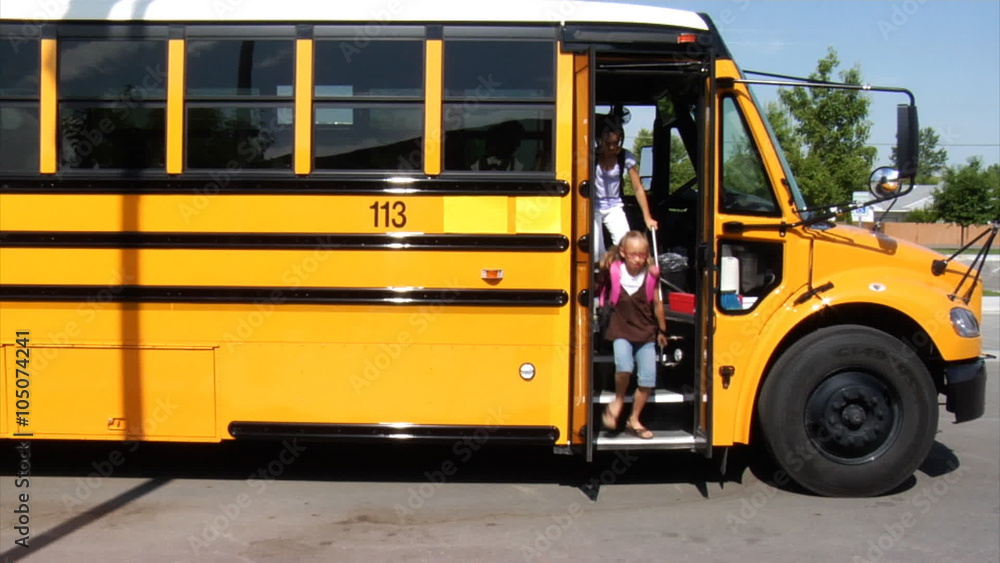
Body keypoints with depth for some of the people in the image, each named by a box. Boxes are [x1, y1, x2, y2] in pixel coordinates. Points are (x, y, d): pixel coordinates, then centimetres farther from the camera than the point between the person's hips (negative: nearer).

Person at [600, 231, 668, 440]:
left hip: (646, 332, 2)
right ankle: (619, 399, 2)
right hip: (621, 330, -2)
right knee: (624, 366, -29)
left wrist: (662, 331, 15)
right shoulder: (613, 271, -9)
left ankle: (634, 420, 15)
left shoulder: (651, 274, -5)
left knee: (648, 378, -4)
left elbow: (657, 304, 7)